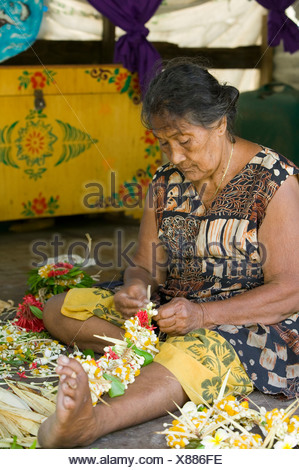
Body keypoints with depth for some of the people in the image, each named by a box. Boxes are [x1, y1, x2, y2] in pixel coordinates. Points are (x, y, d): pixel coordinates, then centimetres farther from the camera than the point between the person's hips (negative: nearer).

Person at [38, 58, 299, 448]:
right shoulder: (166, 182, 6)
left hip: (252, 323, -7)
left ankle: (90, 423, -64)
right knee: (58, 310, -4)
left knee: (199, 349, -43)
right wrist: (134, 288, -17)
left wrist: (203, 315, -28)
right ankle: (161, 349, -22)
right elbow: (146, 266, 9)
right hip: (171, 313, 7)